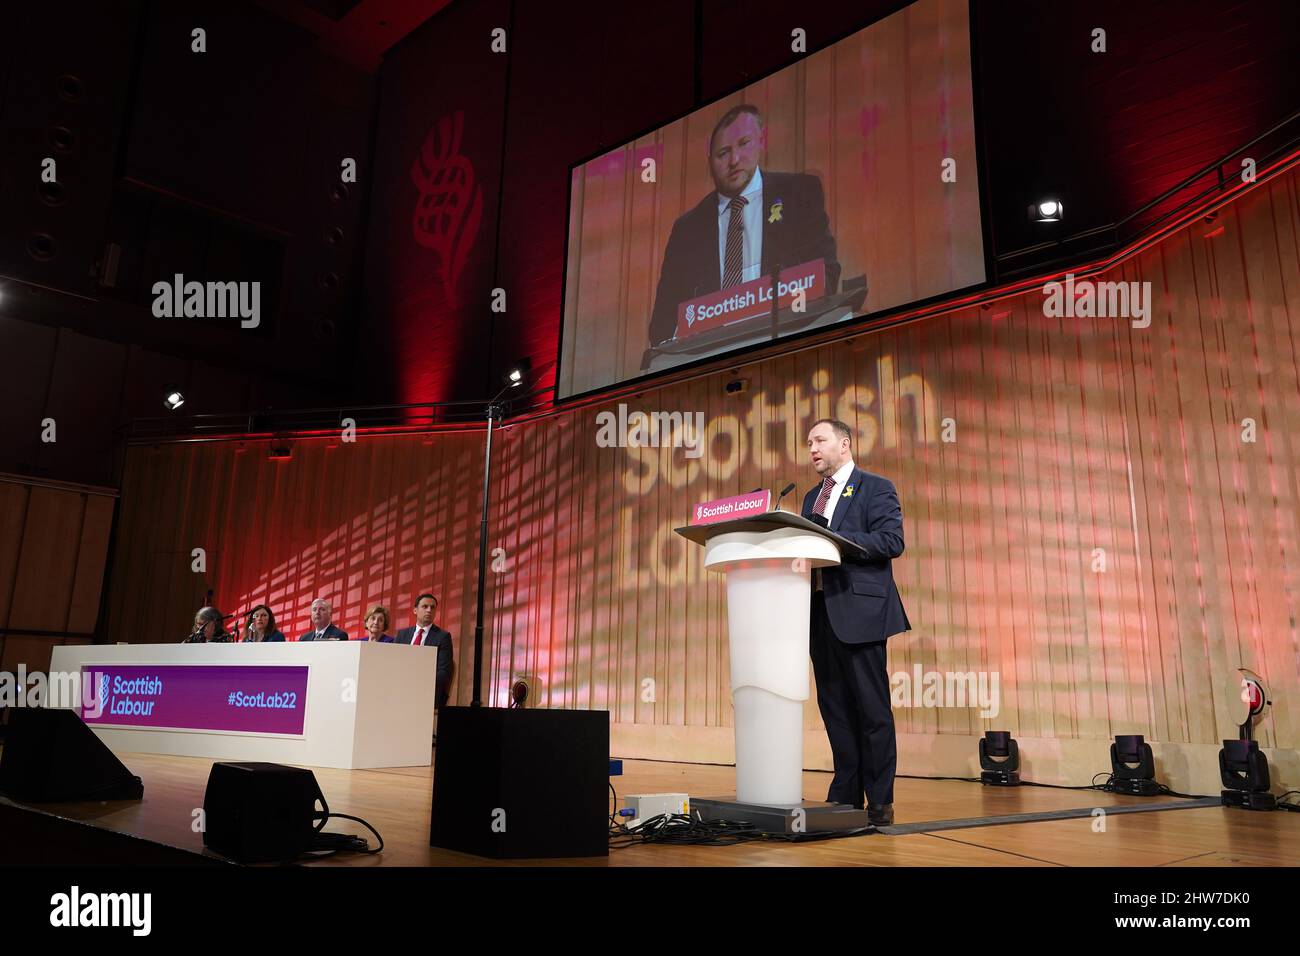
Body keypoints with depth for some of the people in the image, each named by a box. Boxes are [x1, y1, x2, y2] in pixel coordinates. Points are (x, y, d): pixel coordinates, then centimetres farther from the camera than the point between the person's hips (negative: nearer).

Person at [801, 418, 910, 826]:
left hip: (858, 611, -7)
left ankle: (880, 801, 7)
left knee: (872, 708, -2)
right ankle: (845, 795, 18)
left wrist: (835, 541, -19)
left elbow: (892, 541, -12)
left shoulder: (876, 488, 0)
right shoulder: (812, 497, 21)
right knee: (835, 707, 10)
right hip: (820, 612, 7)